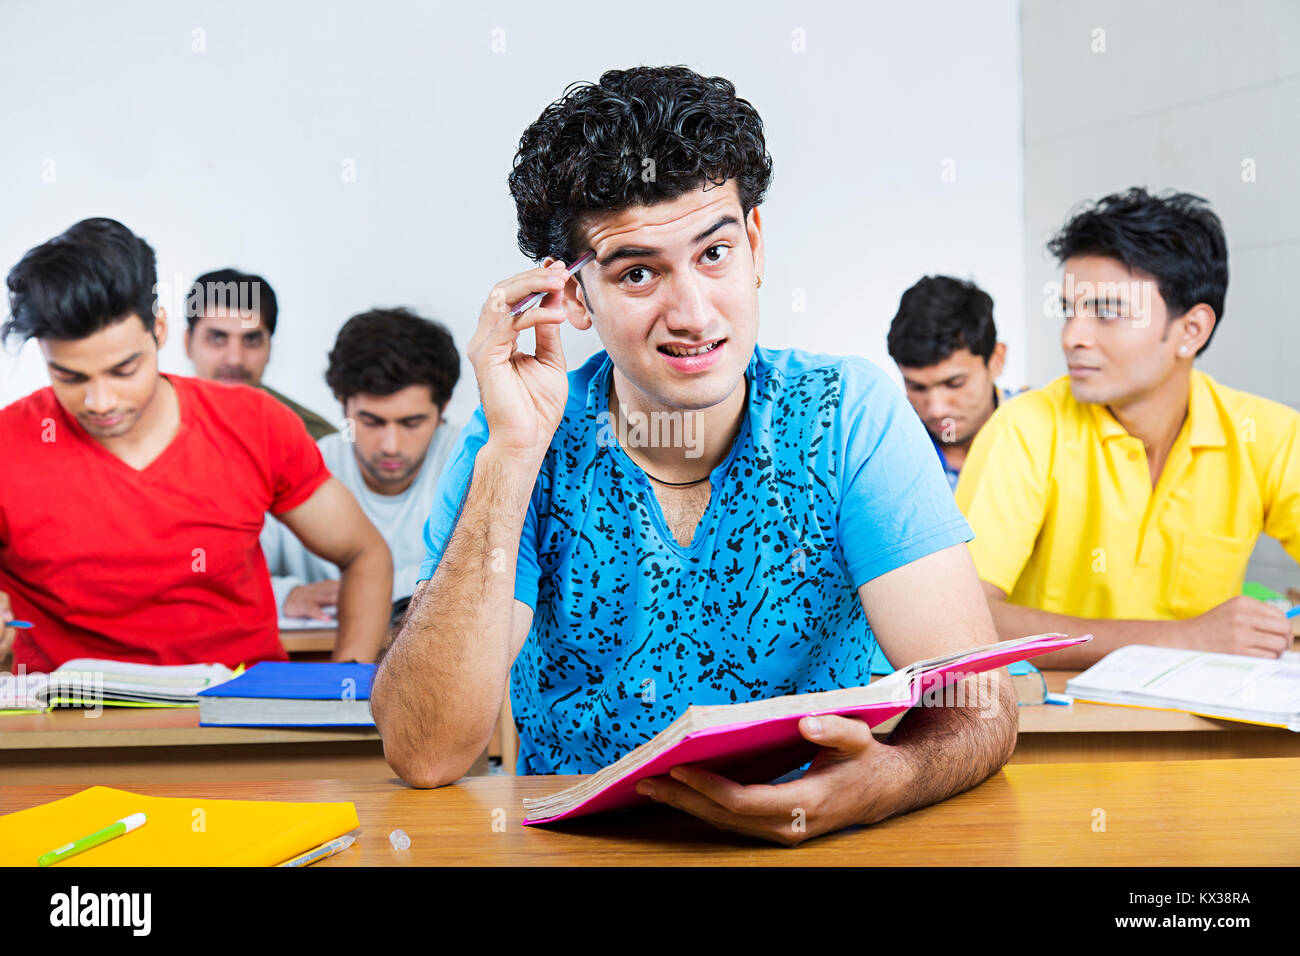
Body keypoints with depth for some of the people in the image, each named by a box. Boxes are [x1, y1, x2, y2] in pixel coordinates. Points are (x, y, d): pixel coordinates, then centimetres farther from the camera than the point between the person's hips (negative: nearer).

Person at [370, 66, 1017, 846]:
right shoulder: (521, 446, -6)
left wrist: (879, 781, -34)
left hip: (806, 840, 1)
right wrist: (511, 451, -23)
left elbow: (980, 708, -13)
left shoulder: (850, 419, -7)